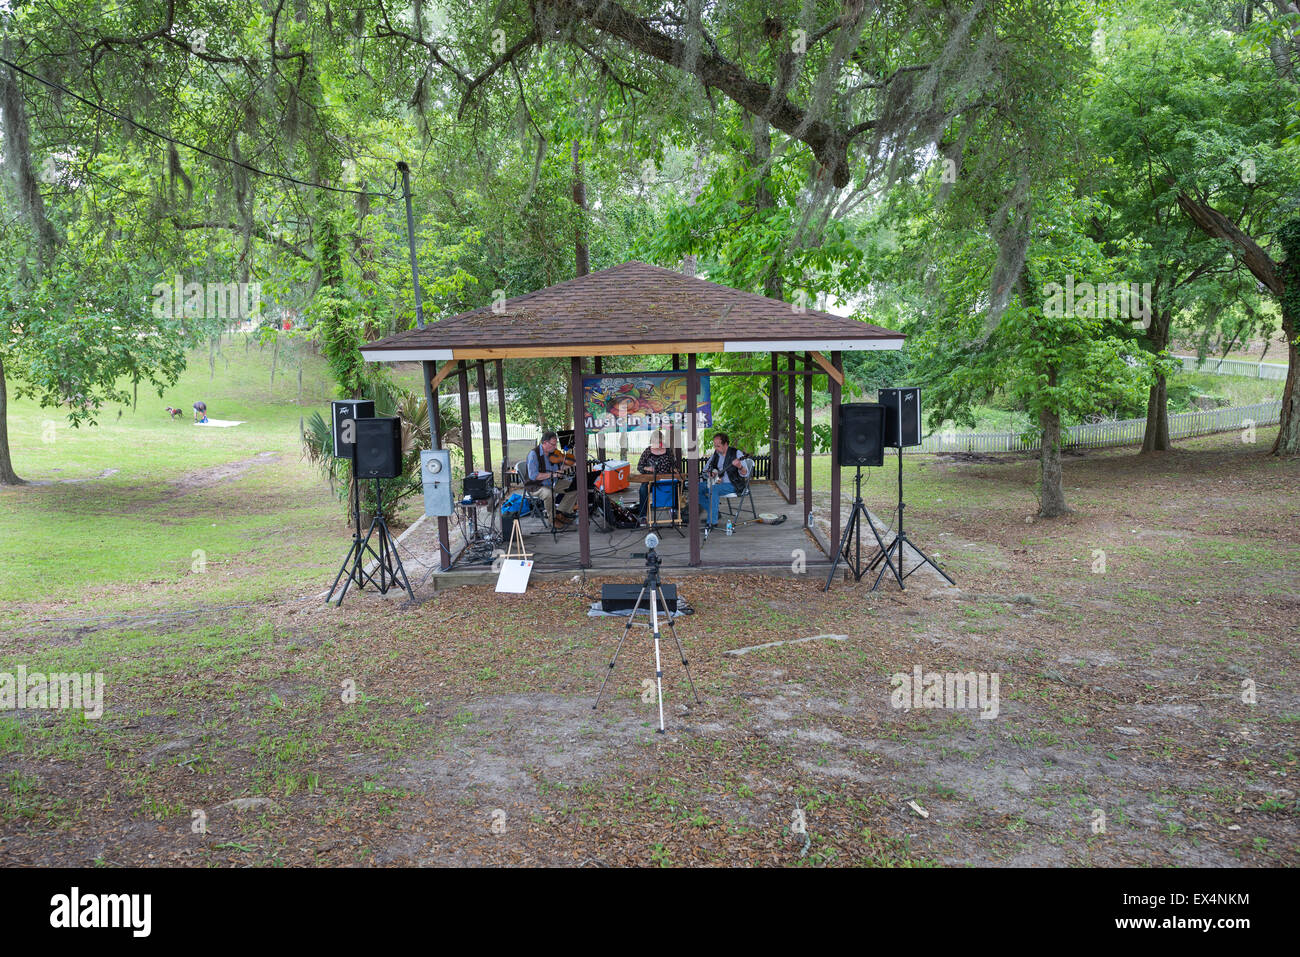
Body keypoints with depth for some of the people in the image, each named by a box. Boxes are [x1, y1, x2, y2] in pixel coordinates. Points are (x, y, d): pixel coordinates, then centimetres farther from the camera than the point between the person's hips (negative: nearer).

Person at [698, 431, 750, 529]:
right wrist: (709, 473, -4)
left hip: (734, 485, -8)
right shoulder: (716, 454, 7)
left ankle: (713, 522, -32)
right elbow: (705, 469, 20)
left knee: (713, 489, -34)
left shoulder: (736, 453, -13)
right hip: (717, 483, 8)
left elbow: (745, 475, -19)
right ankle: (713, 513, 2)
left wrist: (739, 467, -41)